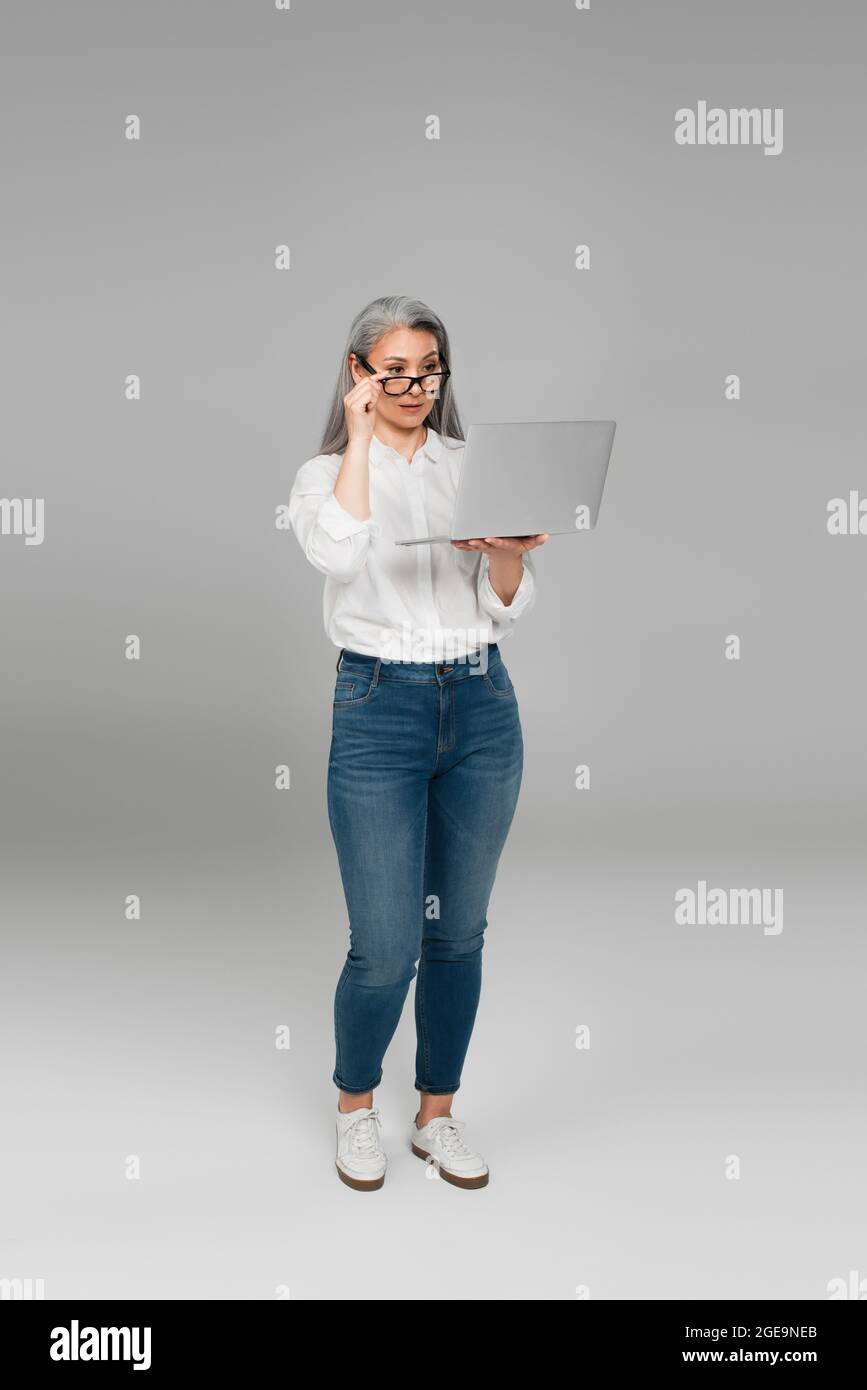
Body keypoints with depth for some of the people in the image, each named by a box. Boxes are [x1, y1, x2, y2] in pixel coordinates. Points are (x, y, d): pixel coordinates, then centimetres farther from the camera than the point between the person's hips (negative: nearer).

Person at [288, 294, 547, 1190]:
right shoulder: (328, 472, 2)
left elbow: (508, 609, 6)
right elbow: (338, 552, -22)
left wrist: (508, 548, -15)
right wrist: (361, 435, -13)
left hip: (482, 708, 3)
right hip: (379, 710, -3)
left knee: (458, 932, 11)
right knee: (385, 947, -3)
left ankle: (436, 1115, 30)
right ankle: (355, 1106, 26)